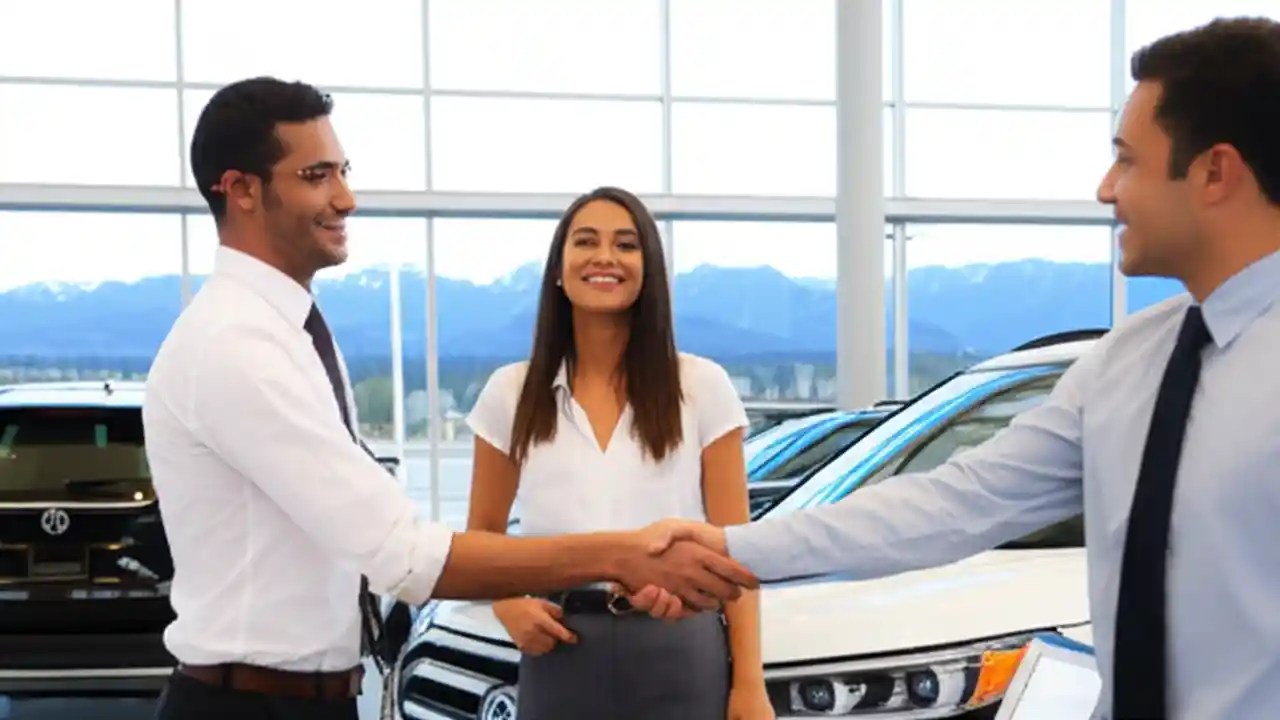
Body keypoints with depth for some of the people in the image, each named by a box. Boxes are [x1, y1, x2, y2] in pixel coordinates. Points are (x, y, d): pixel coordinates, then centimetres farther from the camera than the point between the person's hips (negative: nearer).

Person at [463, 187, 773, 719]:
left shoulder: (702, 387, 2)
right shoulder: (510, 393, 6)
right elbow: (481, 535, 12)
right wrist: (507, 605, -8)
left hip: (680, 655, -1)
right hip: (560, 656, 1)